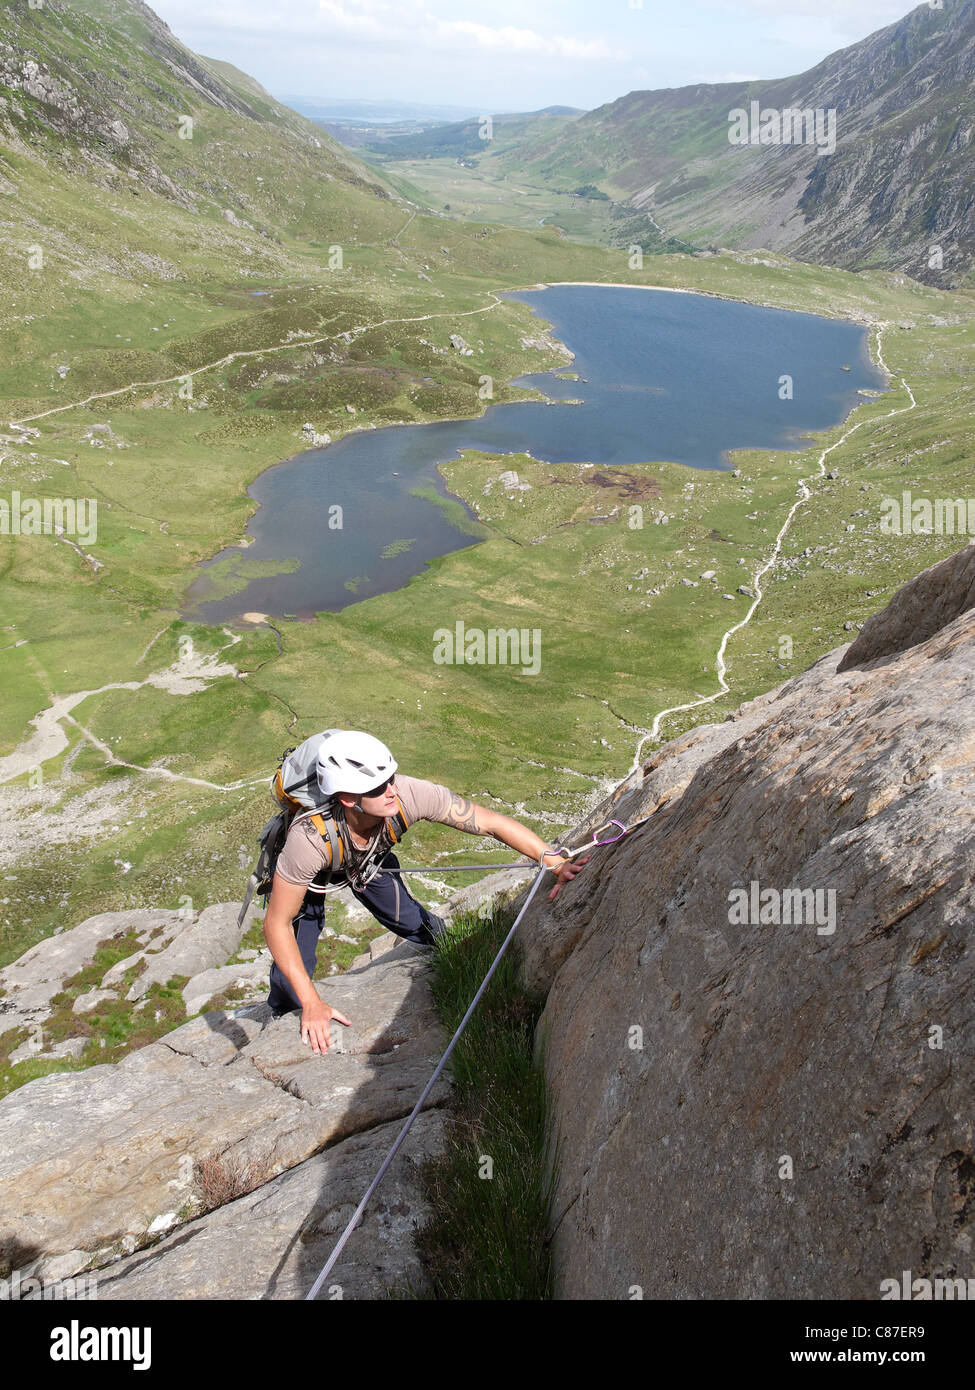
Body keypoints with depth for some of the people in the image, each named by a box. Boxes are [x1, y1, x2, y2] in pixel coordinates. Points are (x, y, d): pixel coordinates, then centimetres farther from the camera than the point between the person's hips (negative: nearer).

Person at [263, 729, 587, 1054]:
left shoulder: (408, 795, -40)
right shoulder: (310, 839, -45)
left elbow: (493, 823, -32)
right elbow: (277, 924, -32)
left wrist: (555, 861, -42)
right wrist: (312, 1003, -30)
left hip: (370, 858, 3)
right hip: (309, 871, -3)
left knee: (413, 922, 6)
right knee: (294, 979, -3)